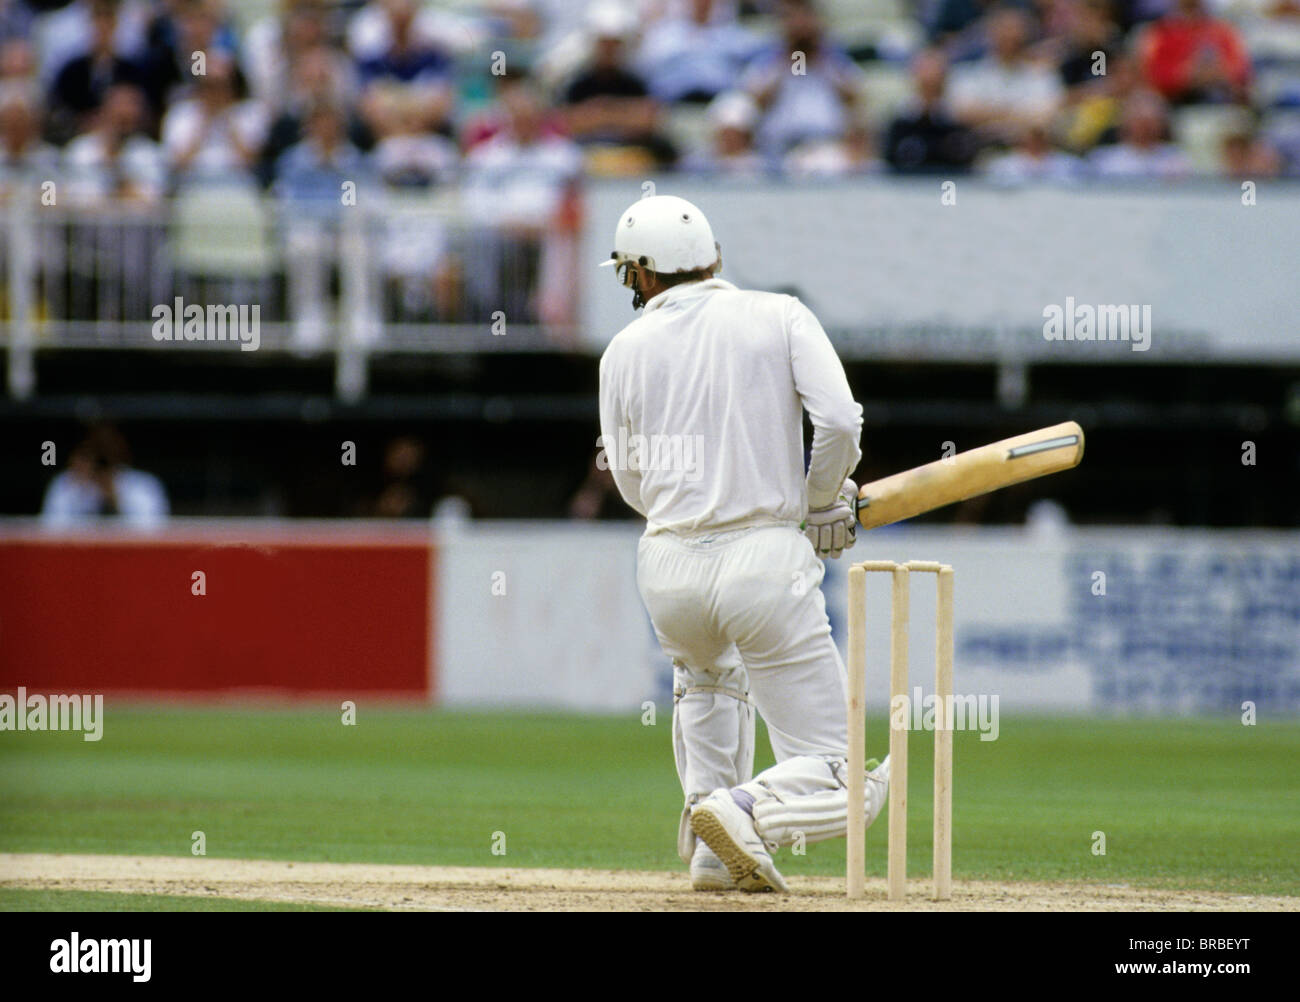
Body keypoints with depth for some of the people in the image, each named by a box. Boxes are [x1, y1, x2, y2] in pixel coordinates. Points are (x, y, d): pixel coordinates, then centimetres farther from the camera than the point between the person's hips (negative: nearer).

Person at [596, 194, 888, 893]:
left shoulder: (627, 349, 9)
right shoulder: (780, 317, 4)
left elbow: (633, 485, 12)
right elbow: (839, 421, -8)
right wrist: (823, 504, 9)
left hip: (668, 568, 3)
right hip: (766, 561, -3)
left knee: (707, 672, 39)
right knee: (837, 777, 2)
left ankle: (713, 857, 26)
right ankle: (746, 808, -28)